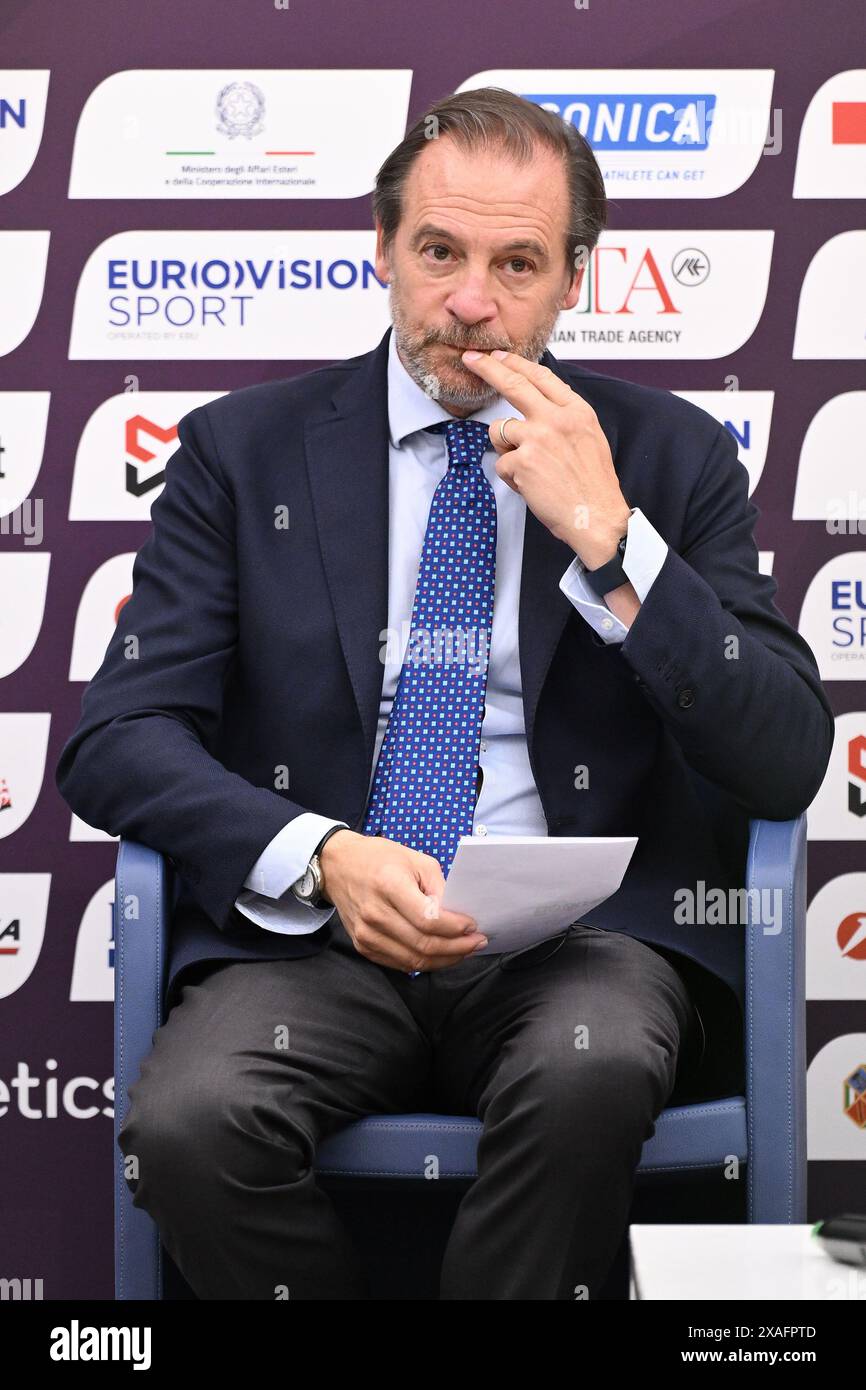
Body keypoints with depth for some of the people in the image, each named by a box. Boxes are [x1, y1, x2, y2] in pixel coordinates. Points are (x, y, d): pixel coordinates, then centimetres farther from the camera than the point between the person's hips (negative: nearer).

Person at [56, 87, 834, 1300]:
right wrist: (323, 857, -17)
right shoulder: (245, 451, 9)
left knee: (593, 1071, -35)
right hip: (310, 933, 1)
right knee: (187, 1120, -31)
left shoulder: (671, 457, 9)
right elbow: (115, 741, 1)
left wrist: (608, 538, -12)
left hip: (578, 933, 0)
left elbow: (786, 768, 0)